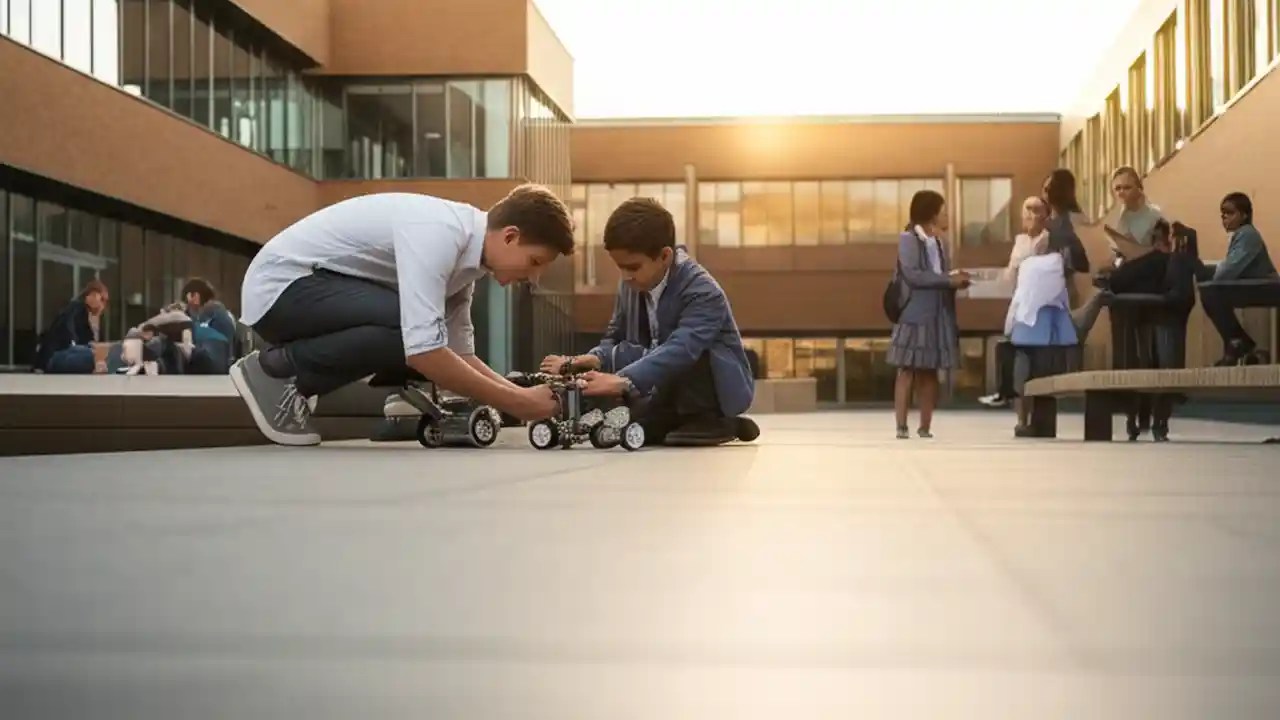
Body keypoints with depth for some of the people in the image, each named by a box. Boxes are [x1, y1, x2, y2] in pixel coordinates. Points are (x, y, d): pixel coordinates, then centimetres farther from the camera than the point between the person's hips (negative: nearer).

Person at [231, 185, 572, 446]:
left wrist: (522, 394, -8)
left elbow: (458, 352, 6)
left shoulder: (466, 245, 3)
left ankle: (293, 379, 9)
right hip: (280, 285, -9)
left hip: (316, 291, 10)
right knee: (414, 337, -29)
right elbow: (422, 350, -35)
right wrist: (516, 403, -27)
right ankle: (274, 371, -10)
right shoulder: (438, 233, -26)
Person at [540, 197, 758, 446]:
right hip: (679, 391, 9)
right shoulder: (631, 286, -4)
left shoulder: (702, 293, -30)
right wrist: (596, 358, -21)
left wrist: (624, 382, -56)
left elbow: (679, 350, -44)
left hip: (723, 387, -9)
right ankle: (726, 424, 10)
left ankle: (707, 420, -11)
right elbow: (615, 337, 4)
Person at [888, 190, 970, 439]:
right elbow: (913, 275, -16)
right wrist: (949, 279, -17)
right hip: (914, 314, -7)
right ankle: (901, 426, -4)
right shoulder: (908, 238, -5)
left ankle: (925, 426, 8)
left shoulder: (938, 243, 17)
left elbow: (940, 278, 18)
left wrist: (955, 279, -3)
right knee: (907, 370, -5)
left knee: (930, 371, 5)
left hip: (938, 315, 7)